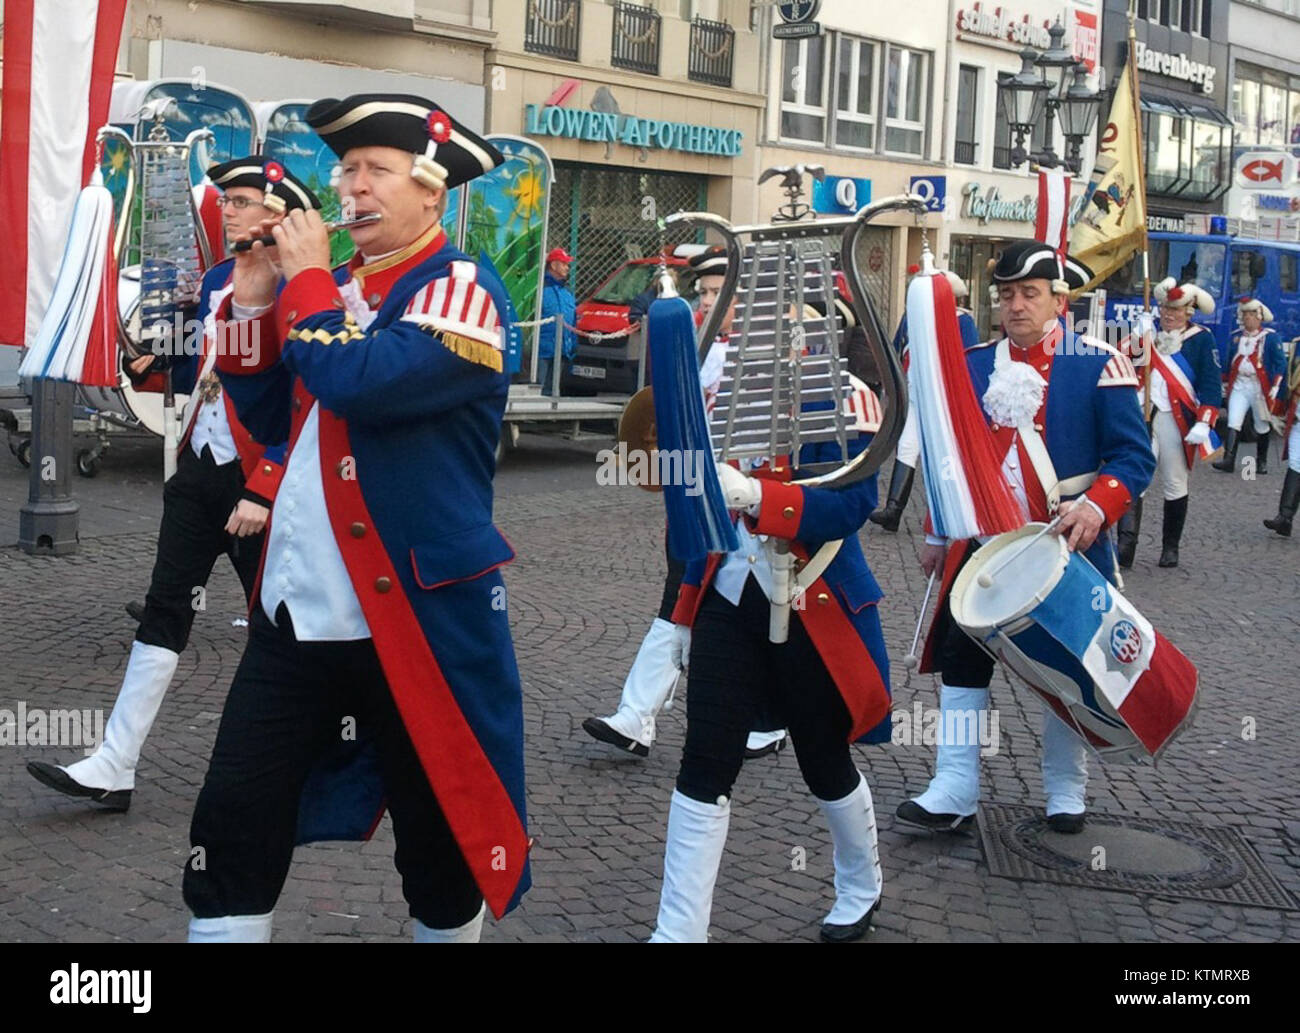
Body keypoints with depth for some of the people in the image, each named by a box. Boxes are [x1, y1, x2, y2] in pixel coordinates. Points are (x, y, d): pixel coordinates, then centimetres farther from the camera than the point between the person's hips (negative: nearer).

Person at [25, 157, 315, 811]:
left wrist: (261, 492, -21)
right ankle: (114, 768, 6)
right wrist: (156, 368, 2)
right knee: (164, 610, 4)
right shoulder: (216, 281, 11)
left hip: (256, 480, -7)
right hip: (199, 468, 7)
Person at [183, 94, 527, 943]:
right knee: (232, 824, 6)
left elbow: (360, 384, -26)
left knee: (440, 833, 10)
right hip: (294, 607, 7)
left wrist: (306, 277, -12)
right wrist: (253, 303, 4)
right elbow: (269, 415, 16)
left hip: (416, 613, -6)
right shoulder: (333, 286, 13)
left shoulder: (462, 291, -11)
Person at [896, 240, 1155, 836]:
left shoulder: (1098, 366, -6)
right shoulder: (973, 366, 7)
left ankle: (1066, 788, 25)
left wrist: (1096, 506, -26)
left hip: (1065, 548, -3)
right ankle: (956, 789, 7)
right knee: (961, 660, 0)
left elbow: (1134, 456, -9)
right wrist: (938, 535, 11)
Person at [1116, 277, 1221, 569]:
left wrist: (1204, 424, -12)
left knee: (1174, 486, 8)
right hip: (1141, 416, 2)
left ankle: (1170, 549, 21)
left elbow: (1211, 384, -3)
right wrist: (1135, 339, -15)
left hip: (1176, 421, -1)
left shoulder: (1201, 339, 3)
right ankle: (1125, 546, -20)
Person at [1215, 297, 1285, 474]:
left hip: (1260, 387, -3)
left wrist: (1275, 387, -11)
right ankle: (1229, 461, -15)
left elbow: (1280, 363, -5)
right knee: (1233, 423, -9)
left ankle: (1262, 462, 19)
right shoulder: (1236, 337, 10)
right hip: (1239, 385, 3)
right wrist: (1226, 382, 18)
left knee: (1262, 426, 8)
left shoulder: (1270, 336, -3)